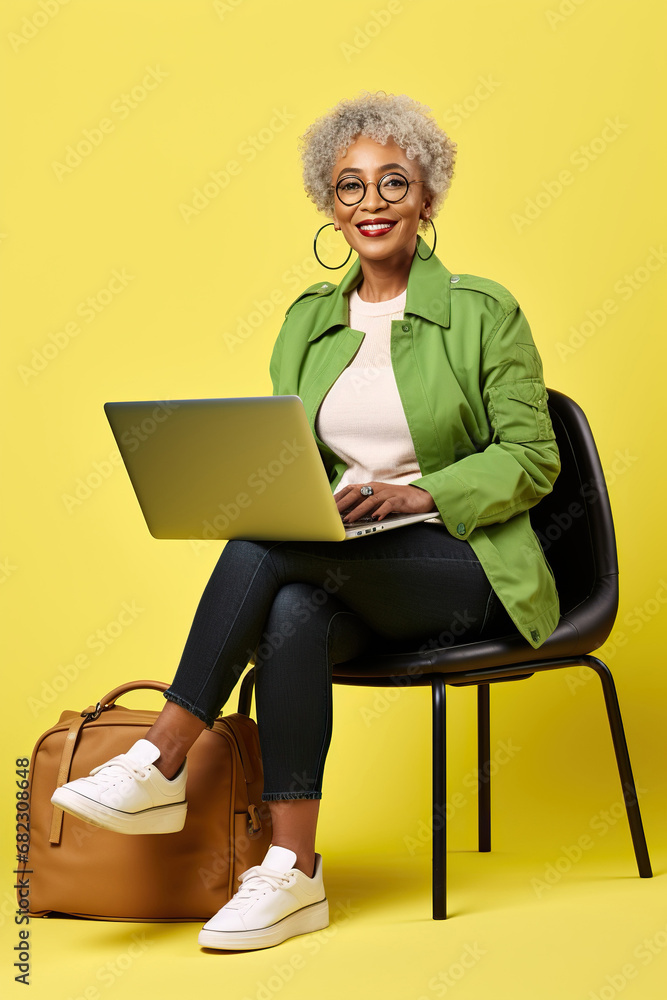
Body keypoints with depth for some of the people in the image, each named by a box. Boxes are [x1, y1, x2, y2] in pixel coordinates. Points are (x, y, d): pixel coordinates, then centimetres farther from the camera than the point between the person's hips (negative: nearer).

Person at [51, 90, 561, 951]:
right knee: (291, 616, -34)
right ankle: (293, 874, -28)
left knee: (264, 549, -30)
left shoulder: (483, 312, -1)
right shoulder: (307, 321, 13)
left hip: (463, 565, -4)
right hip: (348, 574, 4)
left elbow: (531, 460, -4)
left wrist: (414, 493, -18)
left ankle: (160, 766, -23)